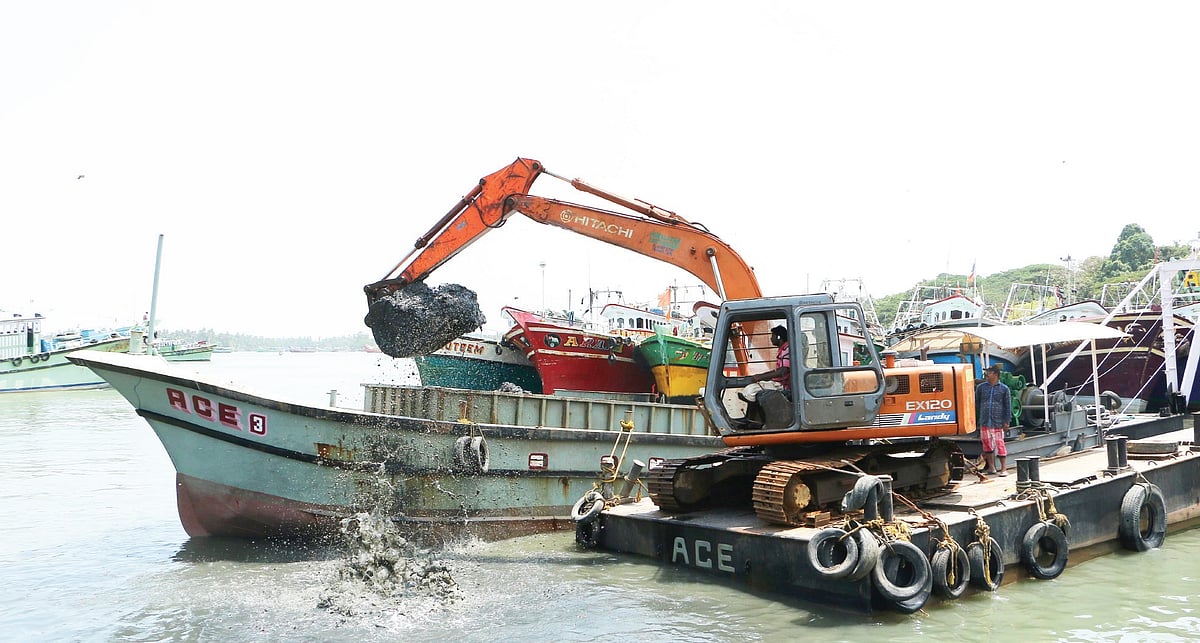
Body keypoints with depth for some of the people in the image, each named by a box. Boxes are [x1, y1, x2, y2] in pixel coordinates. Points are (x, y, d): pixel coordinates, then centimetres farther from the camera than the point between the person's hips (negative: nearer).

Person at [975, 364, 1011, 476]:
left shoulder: (1004, 389, 1)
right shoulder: (981, 387, 6)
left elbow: (1008, 406, 2)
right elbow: (977, 404, 13)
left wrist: (1006, 422, -3)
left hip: (998, 423, -3)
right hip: (984, 422, 3)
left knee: (1000, 445, -2)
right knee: (987, 444, 9)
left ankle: (1003, 469, 6)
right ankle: (991, 468, 21)